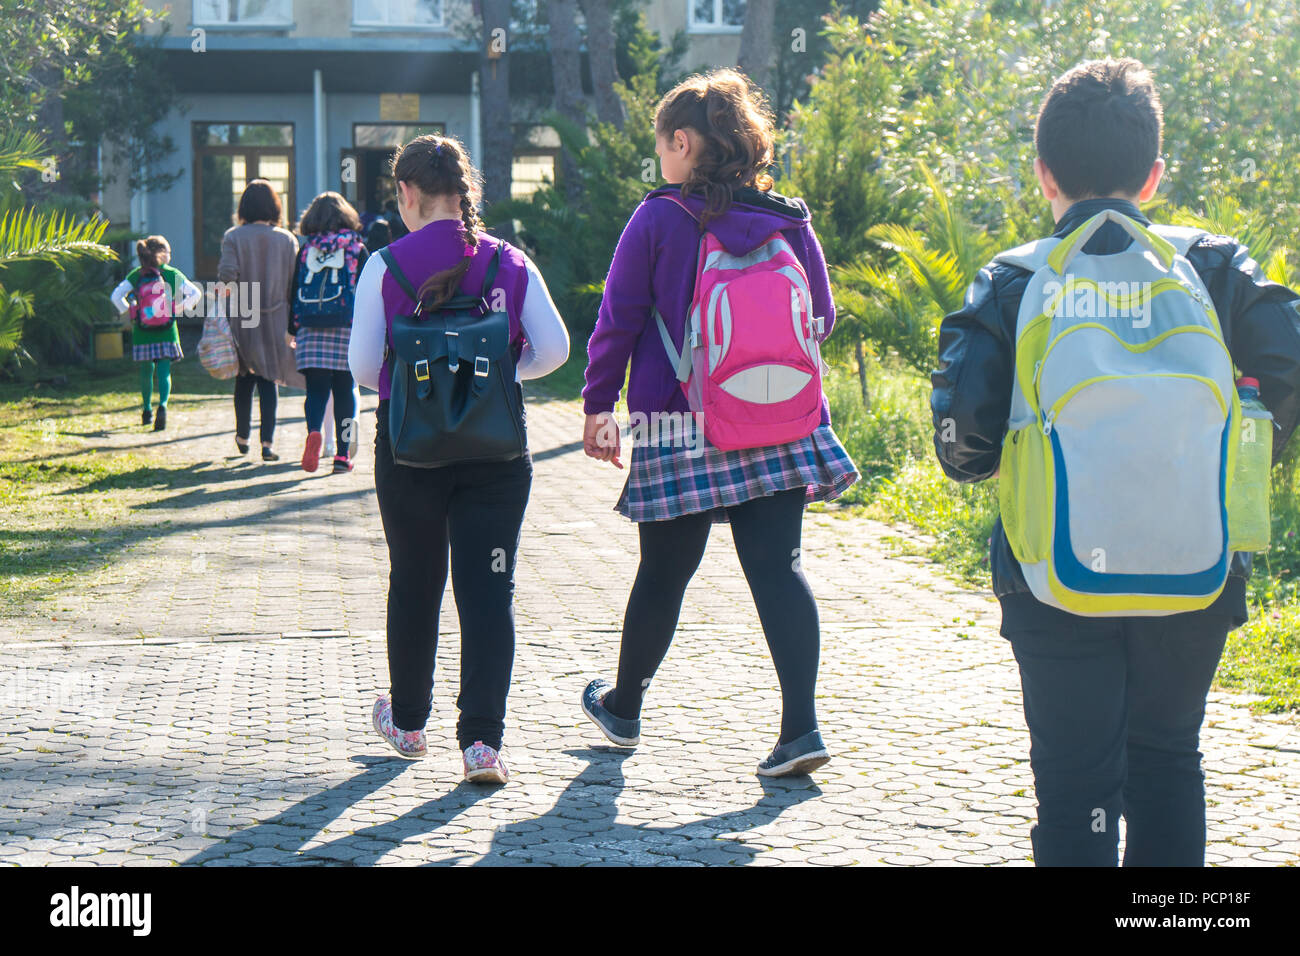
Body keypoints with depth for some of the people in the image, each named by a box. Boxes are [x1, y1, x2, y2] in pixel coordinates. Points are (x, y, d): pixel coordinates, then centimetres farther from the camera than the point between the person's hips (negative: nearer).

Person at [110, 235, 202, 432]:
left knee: (146, 370, 17)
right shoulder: (173, 274, -1)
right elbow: (196, 293, -3)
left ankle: (147, 410, 27)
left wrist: (129, 313, 7)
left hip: (142, 332, 2)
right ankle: (162, 405, -27)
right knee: (164, 370, -3)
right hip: (167, 332, -2)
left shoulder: (136, 275, 2)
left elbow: (116, 296, -4)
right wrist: (178, 310, 6)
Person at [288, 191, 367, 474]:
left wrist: (292, 330, 15)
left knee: (316, 389, 2)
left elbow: (294, 291, 8)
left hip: (311, 330, 1)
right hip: (348, 328, -1)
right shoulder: (356, 248, 3)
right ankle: (343, 454, 3)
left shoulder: (306, 249, 7)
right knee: (344, 390, 5)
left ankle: (313, 432, -27)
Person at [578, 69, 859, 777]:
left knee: (663, 573, 11)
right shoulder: (790, 222, 3)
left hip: (681, 426, -2)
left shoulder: (658, 219, -6)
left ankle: (622, 707, 31)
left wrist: (599, 404, 8)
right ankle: (800, 726, -8)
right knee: (777, 567, 2)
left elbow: (617, 320, -3)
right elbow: (821, 319, 12)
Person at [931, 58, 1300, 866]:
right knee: (1167, 766, 20)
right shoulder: (1214, 268, 0)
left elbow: (962, 442, -11)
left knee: (1075, 784, 8)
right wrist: (1227, 460, 13)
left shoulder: (1013, 285, -6)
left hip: (1060, 584, -2)